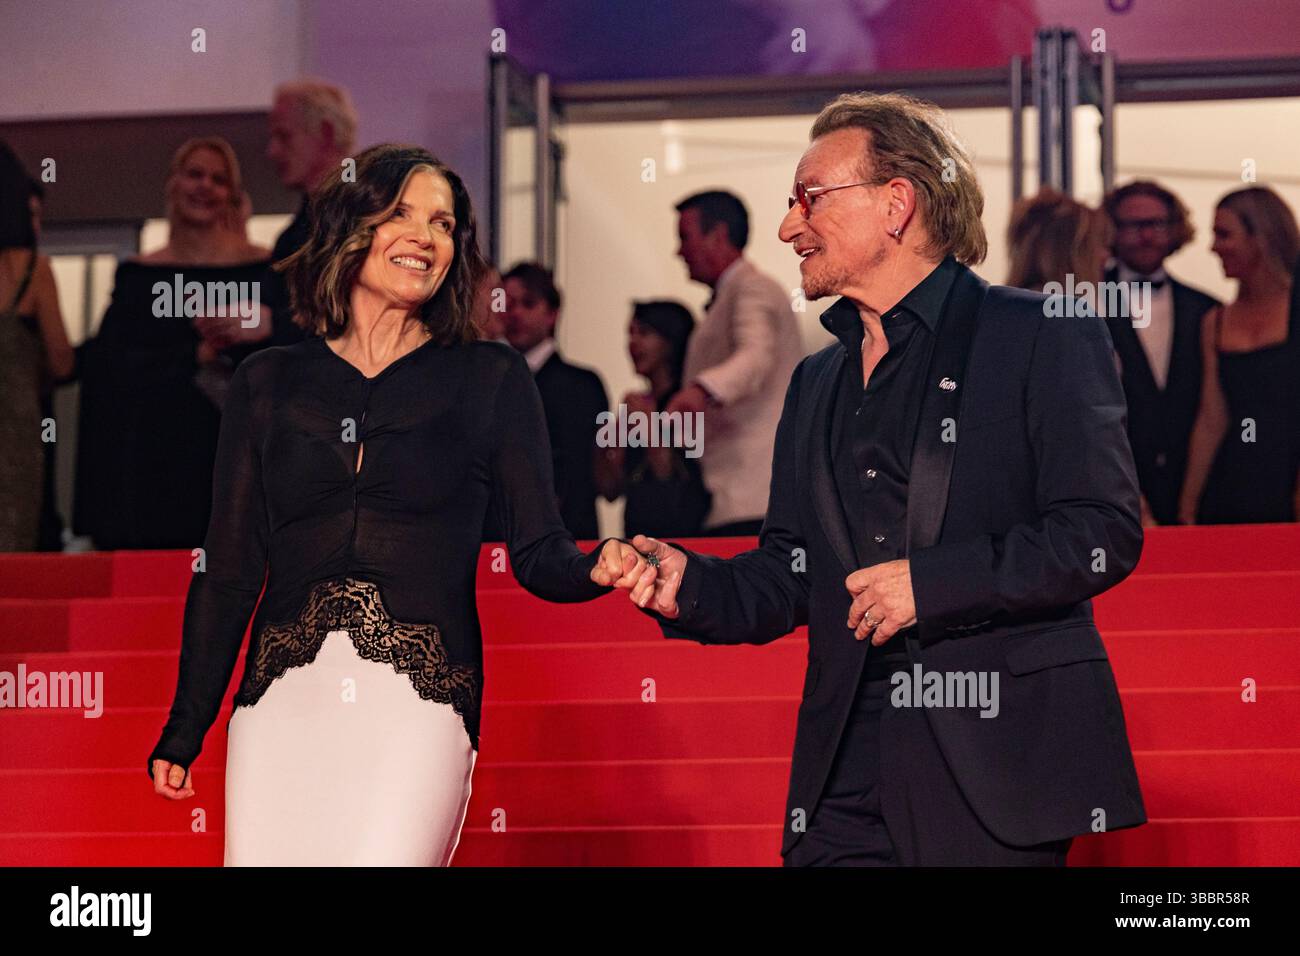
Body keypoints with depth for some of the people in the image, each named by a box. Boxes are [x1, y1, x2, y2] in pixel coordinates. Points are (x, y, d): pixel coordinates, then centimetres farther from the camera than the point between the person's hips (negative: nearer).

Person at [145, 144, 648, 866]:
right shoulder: (269, 382, 14)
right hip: (284, 702, 2)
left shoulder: (489, 380, 9)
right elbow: (230, 568, 15)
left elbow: (538, 554, 6)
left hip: (416, 704, -2)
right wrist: (184, 730, 11)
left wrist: (597, 568, -17)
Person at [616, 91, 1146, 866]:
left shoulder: (1042, 337, 0)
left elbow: (1104, 532, -9)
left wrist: (931, 580, -15)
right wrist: (692, 587, 0)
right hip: (849, 770, 6)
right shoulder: (818, 381, 22)